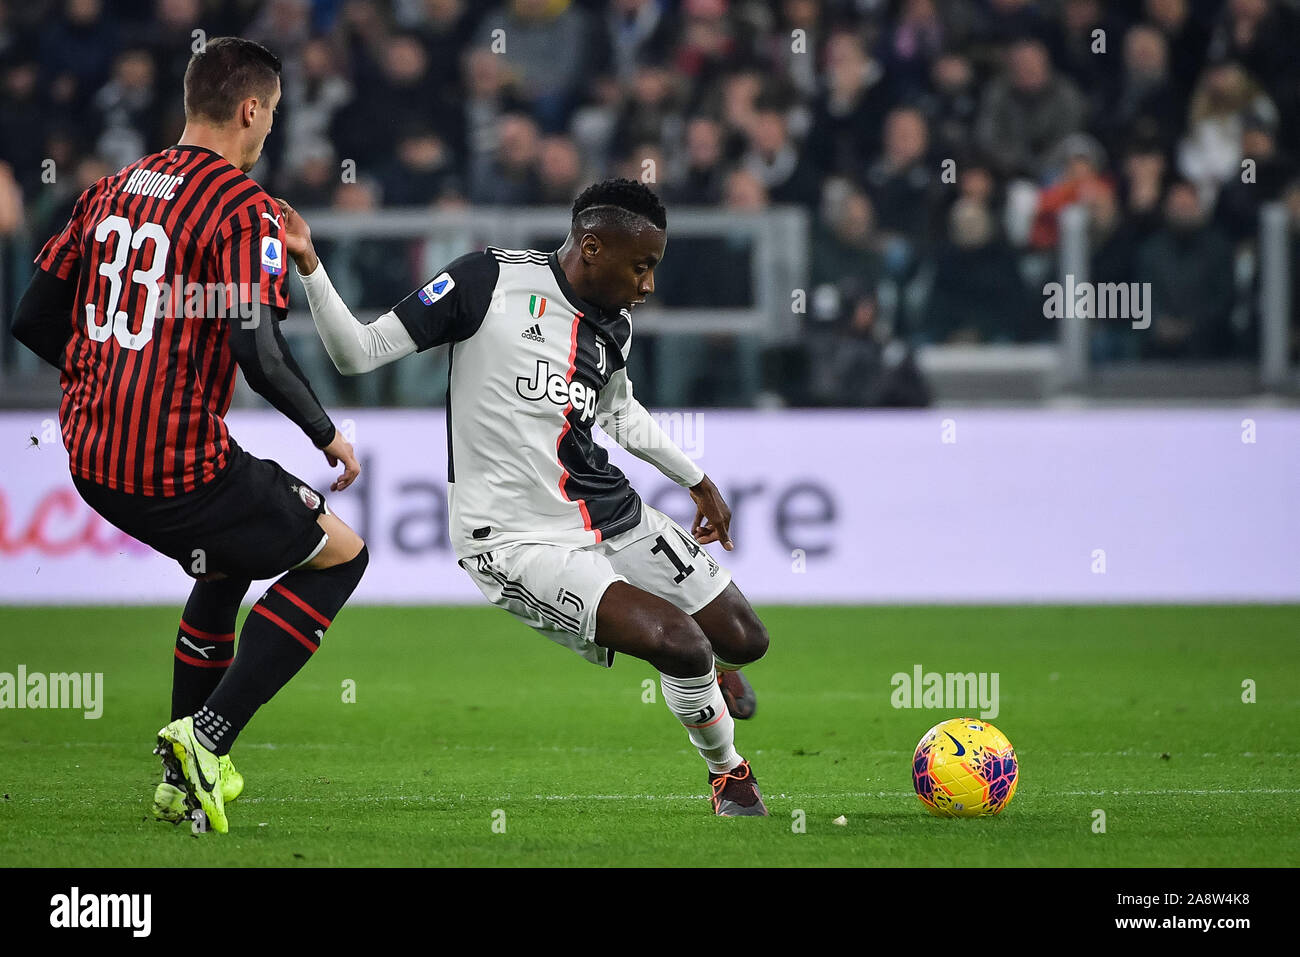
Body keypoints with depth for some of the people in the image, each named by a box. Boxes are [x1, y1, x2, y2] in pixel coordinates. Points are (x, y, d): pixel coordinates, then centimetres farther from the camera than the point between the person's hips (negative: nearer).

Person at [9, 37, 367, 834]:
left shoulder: (111, 191, 10)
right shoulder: (244, 209, -12)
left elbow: (35, 321, 13)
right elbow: (259, 354, -21)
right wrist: (327, 432, -5)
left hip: (90, 455, 8)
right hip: (180, 463, -8)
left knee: (226, 566, 32)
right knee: (340, 555, 9)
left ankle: (184, 780, 30)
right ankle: (207, 735, -2)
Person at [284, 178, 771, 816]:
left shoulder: (614, 326, 8)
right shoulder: (491, 281, -11)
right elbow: (358, 354, -8)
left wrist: (698, 481, 36)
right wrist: (308, 264, -20)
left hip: (615, 516, 7)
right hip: (518, 542, -7)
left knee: (745, 641, 5)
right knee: (678, 644, -22)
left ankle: (703, 664, 45)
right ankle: (727, 773, 8)